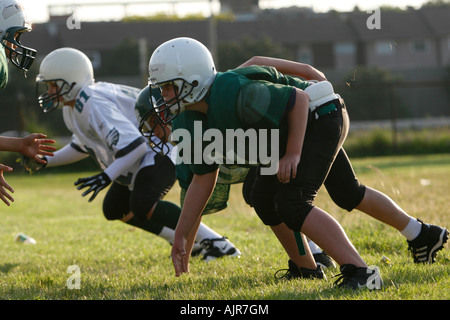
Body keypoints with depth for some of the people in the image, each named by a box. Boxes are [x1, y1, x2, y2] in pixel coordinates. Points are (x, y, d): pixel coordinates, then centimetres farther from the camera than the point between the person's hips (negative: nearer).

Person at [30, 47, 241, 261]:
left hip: (160, 152, -12)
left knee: (142, 205, -31)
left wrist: (107, 177, -37)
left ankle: (214, 241, -22)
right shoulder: (73, 109, 6)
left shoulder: (94, 106, -27)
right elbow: (83, 146, 24)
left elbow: (134, 146, -33)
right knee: (114, 209, 16)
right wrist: (46, 161, 17)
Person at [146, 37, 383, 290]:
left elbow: (299, 99, -23)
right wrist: (181, 238, 7)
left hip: (320, 117, -10)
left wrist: (293, 154, -26)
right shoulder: (191, 122, -1)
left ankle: (360, 271, -25)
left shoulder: (234, 94, -31)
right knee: (264, 196, 20)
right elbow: (203, 182, 7)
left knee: (292, 204, -21)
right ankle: (308, 269, 30)